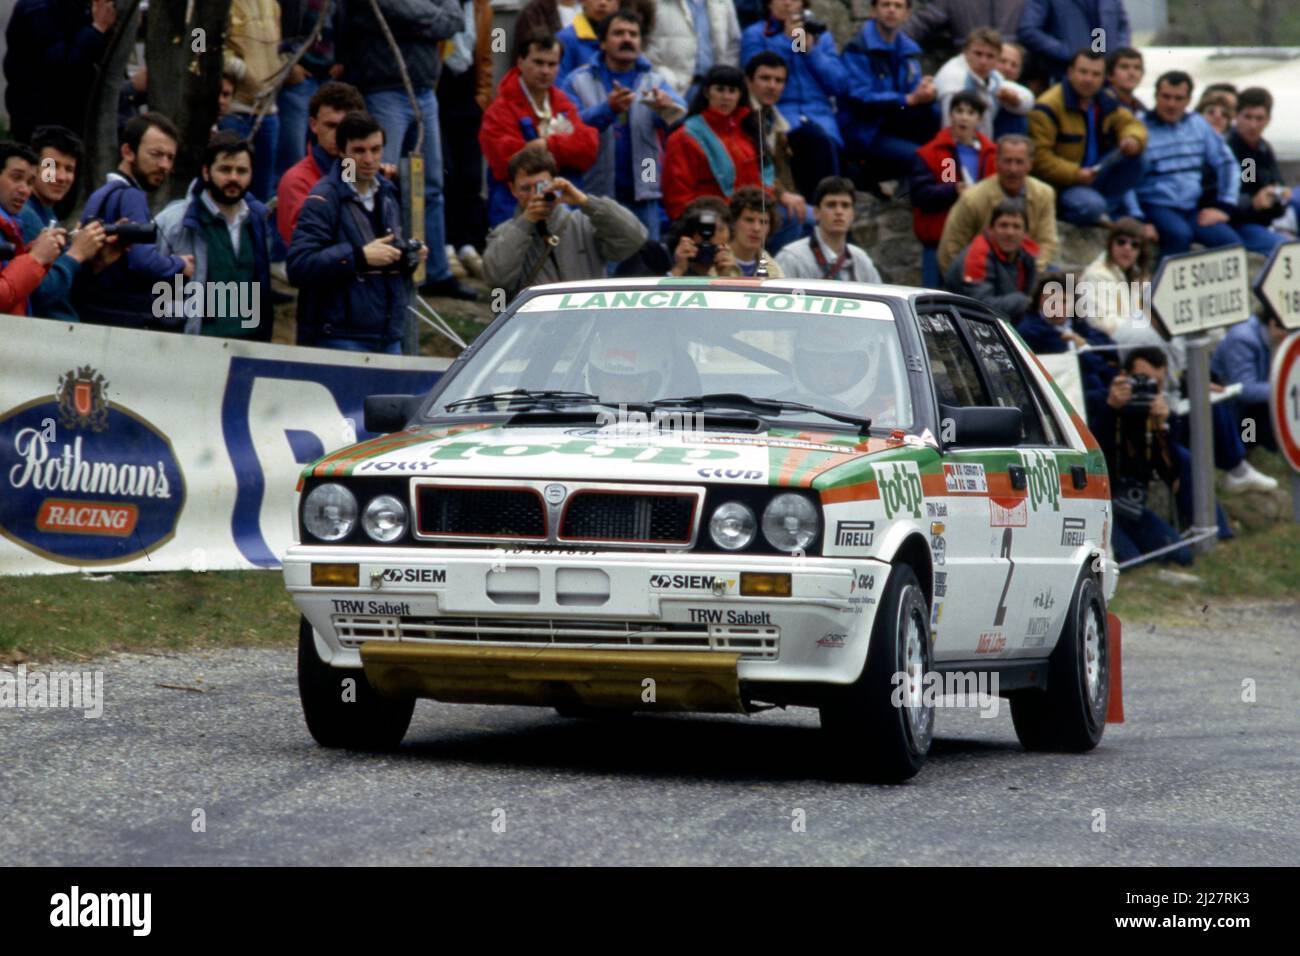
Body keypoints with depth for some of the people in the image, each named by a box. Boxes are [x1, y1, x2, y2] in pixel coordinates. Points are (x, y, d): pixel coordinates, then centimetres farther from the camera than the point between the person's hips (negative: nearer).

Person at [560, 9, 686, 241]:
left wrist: (667, 106, -34)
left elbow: (678, 116, -9)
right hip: (594, 194, -2)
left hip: (643, 197, 2)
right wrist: (608, 109, -26)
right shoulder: (578, 81, 3)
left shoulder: (654, 80, 9)